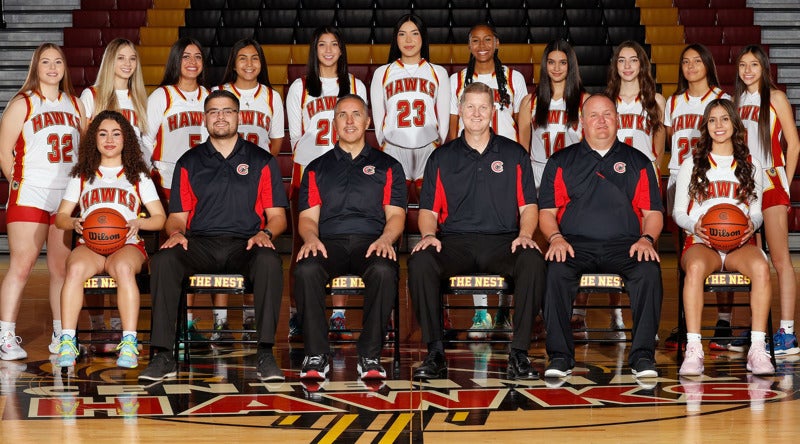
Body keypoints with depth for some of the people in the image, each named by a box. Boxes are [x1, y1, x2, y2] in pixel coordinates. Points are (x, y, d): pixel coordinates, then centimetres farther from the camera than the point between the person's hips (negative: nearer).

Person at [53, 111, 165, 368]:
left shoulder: (138, 176, 18)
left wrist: (138, 223, -10)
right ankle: (67, 342, -36)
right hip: (89, 245, 1)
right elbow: (60, 216, 17)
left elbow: (160, 218, 12)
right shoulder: (82, 176, 22)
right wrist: (74, 223, -7)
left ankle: (129, 344, -41)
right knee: (76, 268, -36)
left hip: (127, 245, -1)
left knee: (123, 268, -38)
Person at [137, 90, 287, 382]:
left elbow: (277, 215, 11)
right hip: (200, 244, 1)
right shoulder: (189, 162, 18)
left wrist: (265, 233, -11)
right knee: (163, 260, -31)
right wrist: (176, 232, -9)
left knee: (269, 261, -36)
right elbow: (177, 215, 15)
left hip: (245, 245, -1)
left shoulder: (261, 160, 14)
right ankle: (163, 356, -29)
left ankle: (265, 354, -31)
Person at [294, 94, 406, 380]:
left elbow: (395, 215, 10)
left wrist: (385, 239, -12)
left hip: (371, 241, -1)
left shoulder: (387, 166, 20)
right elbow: (308, 217, 14)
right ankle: (316, 356, -26)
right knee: (306, 270, -34)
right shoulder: (317, 168, 23)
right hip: (329, 242, 1)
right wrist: (311, 238, -10)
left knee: (384, 271, -37)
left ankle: (370, 356, -28)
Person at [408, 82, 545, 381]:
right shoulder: (442, 157, 16)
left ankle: (519, 353, -26)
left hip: (502, 241, 0)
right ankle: (435, 353, -24)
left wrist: (525, 234, -9)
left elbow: (528, 206, 11)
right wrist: (428, 234, -9)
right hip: (454, 241, 0)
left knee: (532, 262, -33)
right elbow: (428, 210, 12)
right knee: (420, 262, -32)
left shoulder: (514, 154, 15)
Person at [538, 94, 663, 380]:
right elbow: (547, 211, 10)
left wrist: (647, 239, -8)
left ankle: (643, 356, -24)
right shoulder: (561, 161, 16)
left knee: (649, 270, -31)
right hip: (575, 243, 0)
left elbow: (653, 212, 13)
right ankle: (559, 355, -25)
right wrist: (556, 238, -10)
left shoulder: (638, 162, 18)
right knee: (556, 270, -33)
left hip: (623, 244, 0)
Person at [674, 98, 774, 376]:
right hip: (701, 242, -1)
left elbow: (756, 211, 18)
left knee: (761, 267, -36)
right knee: (696, 267, -39)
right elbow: (678, 212, 13)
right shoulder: (691, 165, 17)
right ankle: (693, 351, -43)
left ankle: (758, 350, -37)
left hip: (739, 243, 1)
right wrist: (694, 225, -10)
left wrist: (752, 223, -6)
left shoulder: (751, 166, 21)